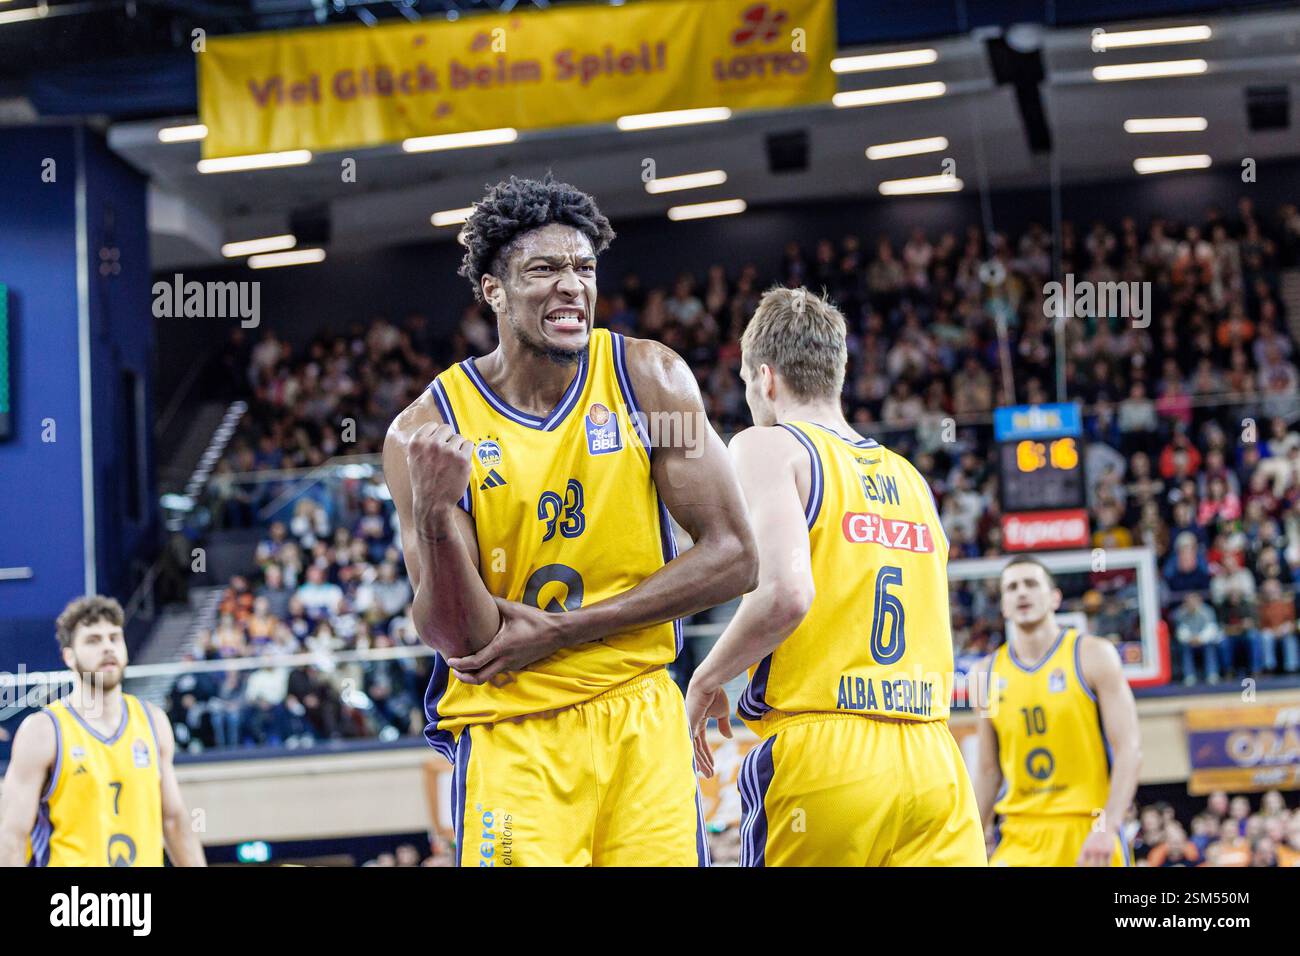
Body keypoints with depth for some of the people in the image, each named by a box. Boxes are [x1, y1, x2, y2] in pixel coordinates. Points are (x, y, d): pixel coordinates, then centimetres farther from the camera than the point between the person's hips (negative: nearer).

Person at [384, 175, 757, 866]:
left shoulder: (649, 379, -3)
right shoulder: (426, 432, -8)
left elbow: (734, 557, -5)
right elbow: (459, 640, -11)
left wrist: (561, 632, -10)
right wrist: (433, 515, -31)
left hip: (641, 722, 2)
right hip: (510, 738, -2)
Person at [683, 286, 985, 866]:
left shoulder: (767, 447, 1)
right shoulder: (909, 477, 21)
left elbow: (785, 594, -15)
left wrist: (705, 681, -1)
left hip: (822, 756, -5)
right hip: (935, 764, 5)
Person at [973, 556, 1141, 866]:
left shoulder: (1091, 655, -2)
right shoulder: (990, 672, 9)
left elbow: (1128, 748, -8)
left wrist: (1106, 828, -20)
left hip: (1088, 834, -3)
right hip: (1021, 839, 3)